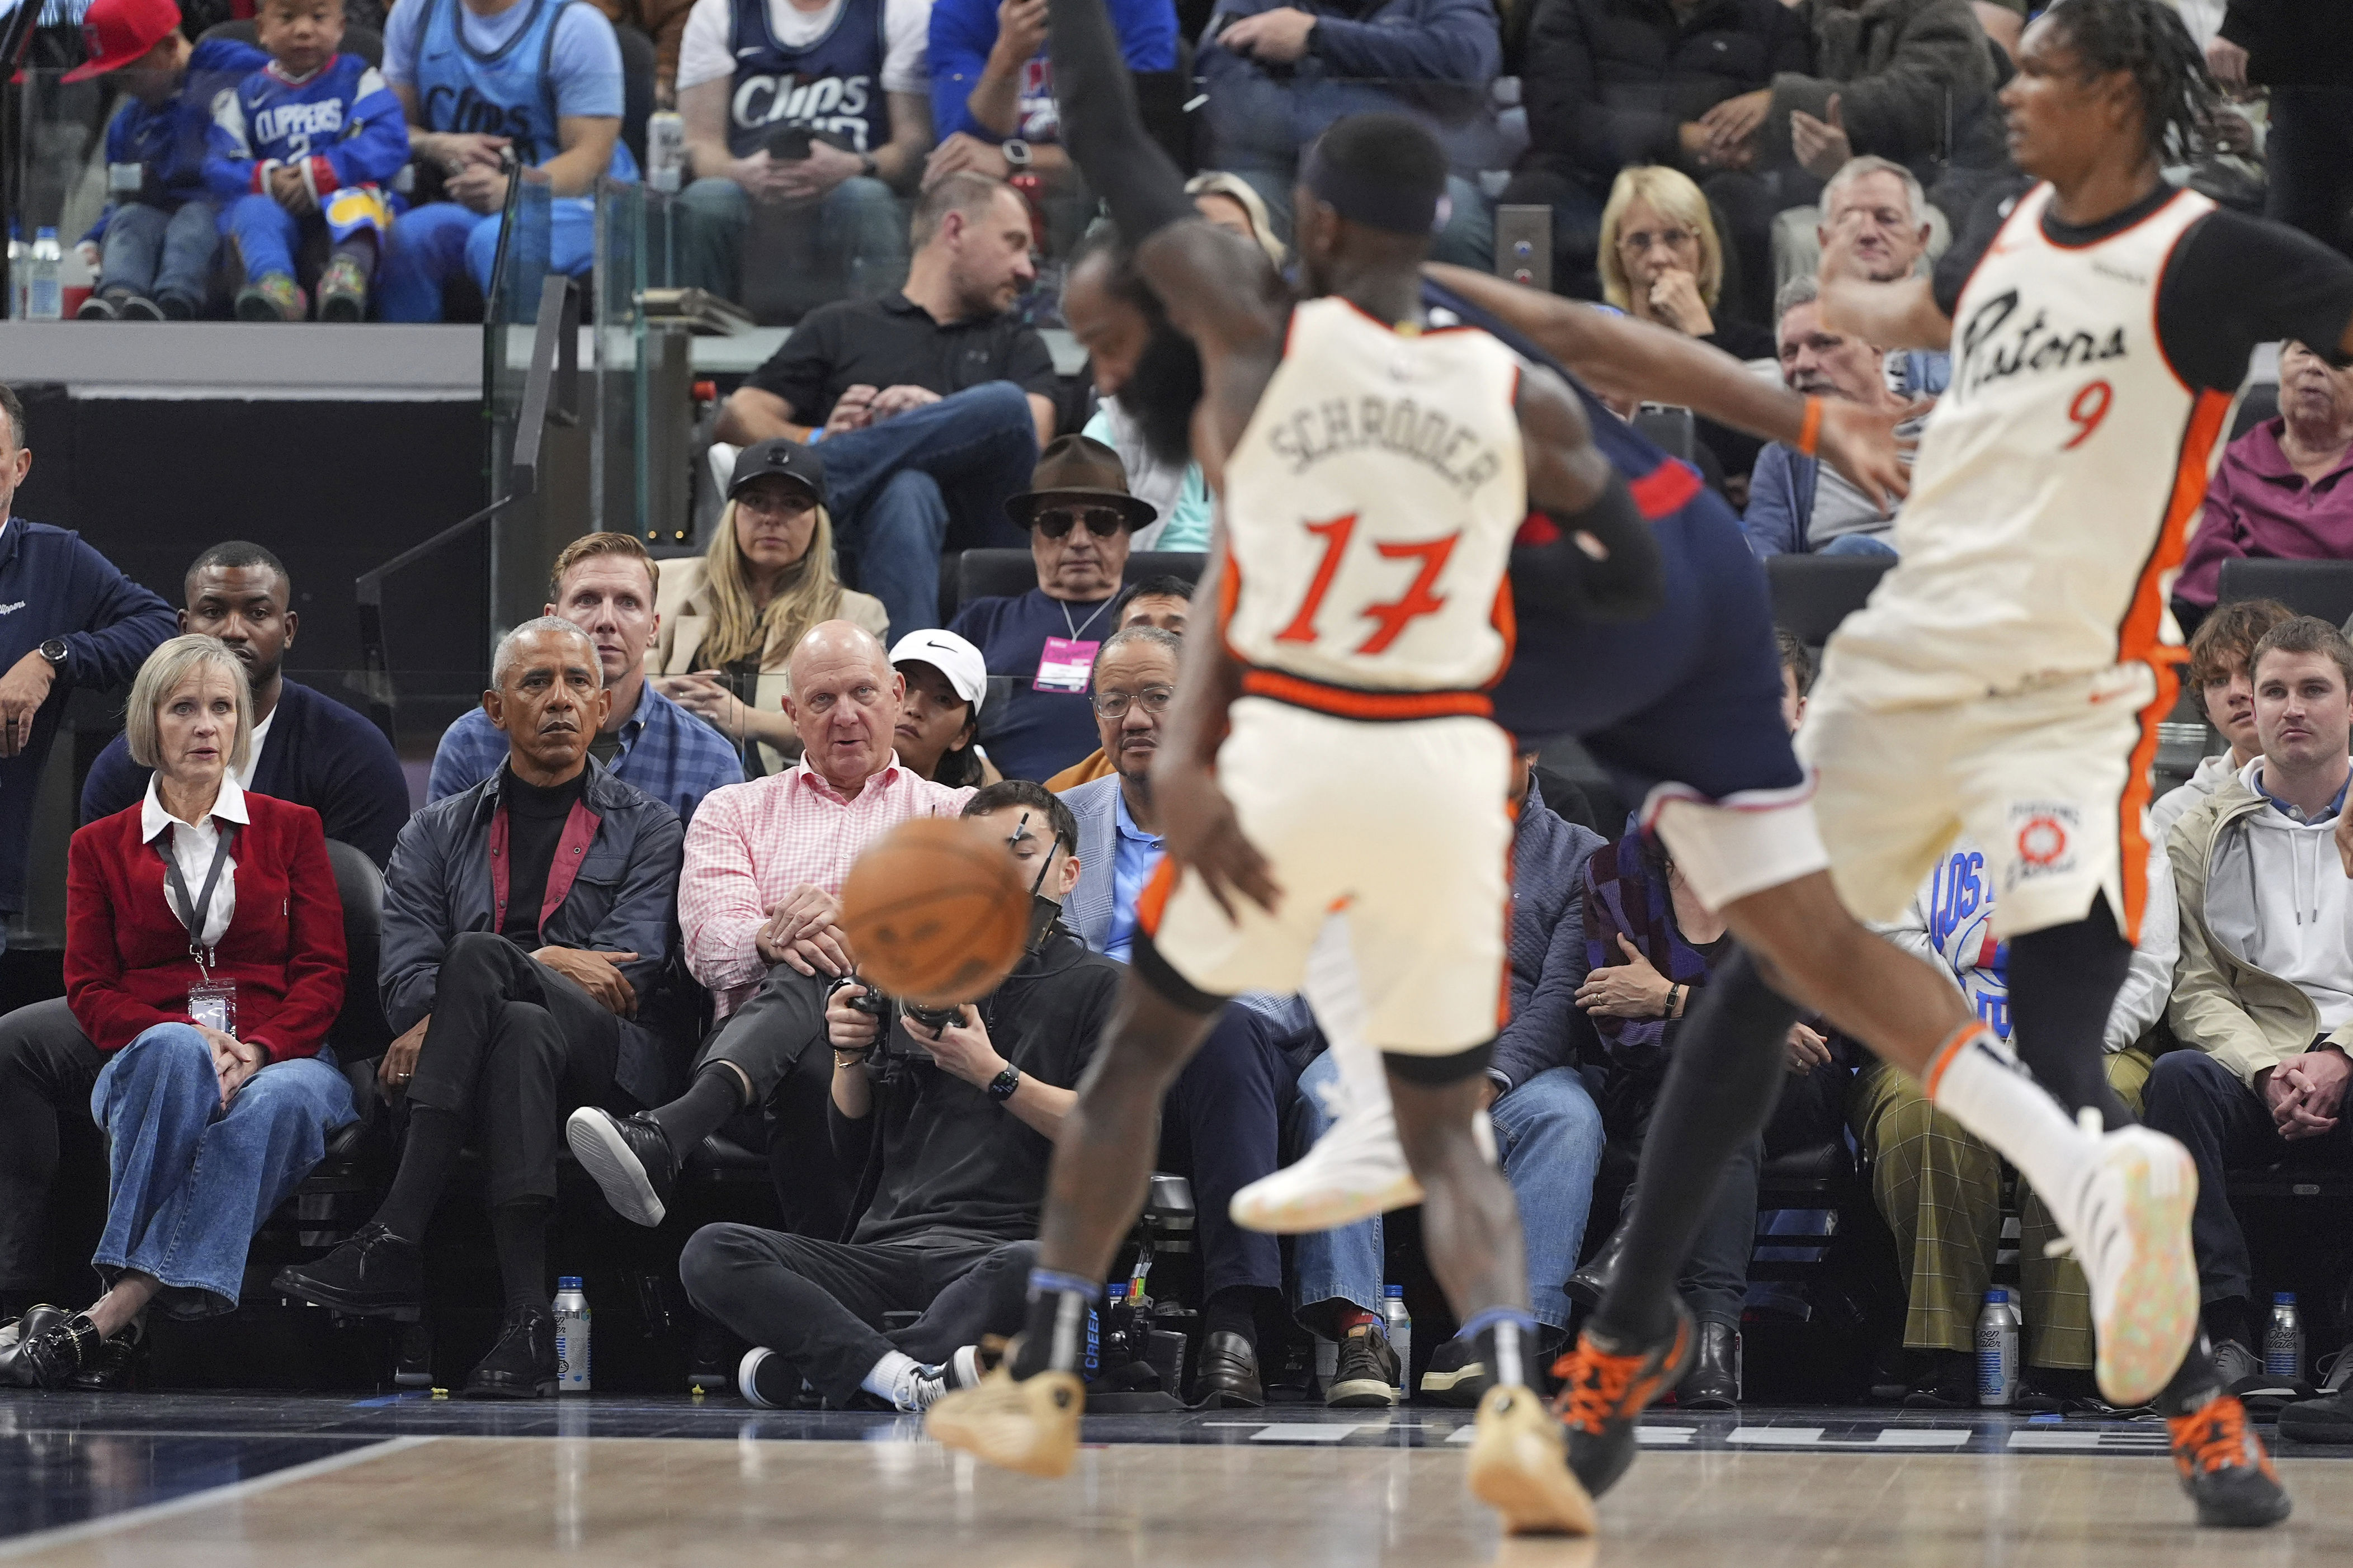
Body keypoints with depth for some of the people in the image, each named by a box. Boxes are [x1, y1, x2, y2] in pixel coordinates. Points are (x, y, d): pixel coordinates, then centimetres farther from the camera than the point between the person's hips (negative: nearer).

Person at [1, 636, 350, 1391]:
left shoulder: (292, 829, 18)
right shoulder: (100, 846, 18)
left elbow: (322, 973, 8)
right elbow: (90, 993, 8)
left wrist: (257, 1051, -14)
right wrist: (193, 1040, -12)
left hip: (280, 1055, 0)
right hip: (144, 1063, 0)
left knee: (284, 1100, -39)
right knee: (175, 1050, -39)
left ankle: (108, 1319, -49)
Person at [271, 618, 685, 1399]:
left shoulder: (647, 828, 17)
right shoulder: (438, 834, 23)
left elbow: (633, 967, 0)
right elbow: (406, 978, 7)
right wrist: (545, 965, -11)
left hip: (604, 1064, -1)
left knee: (479, 958, -34)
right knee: (521, 1032, -38)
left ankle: (393, 1243, -43)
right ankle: (525, 1316, -48)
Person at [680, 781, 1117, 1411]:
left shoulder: (1097, 986, 13)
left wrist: (994, 1075, -11)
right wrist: (851, 1058, 5)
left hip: (1001, 1248, -4)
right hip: (884, 1250, 4)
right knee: (712, 1254, -22)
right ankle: (900, 1375, -37)